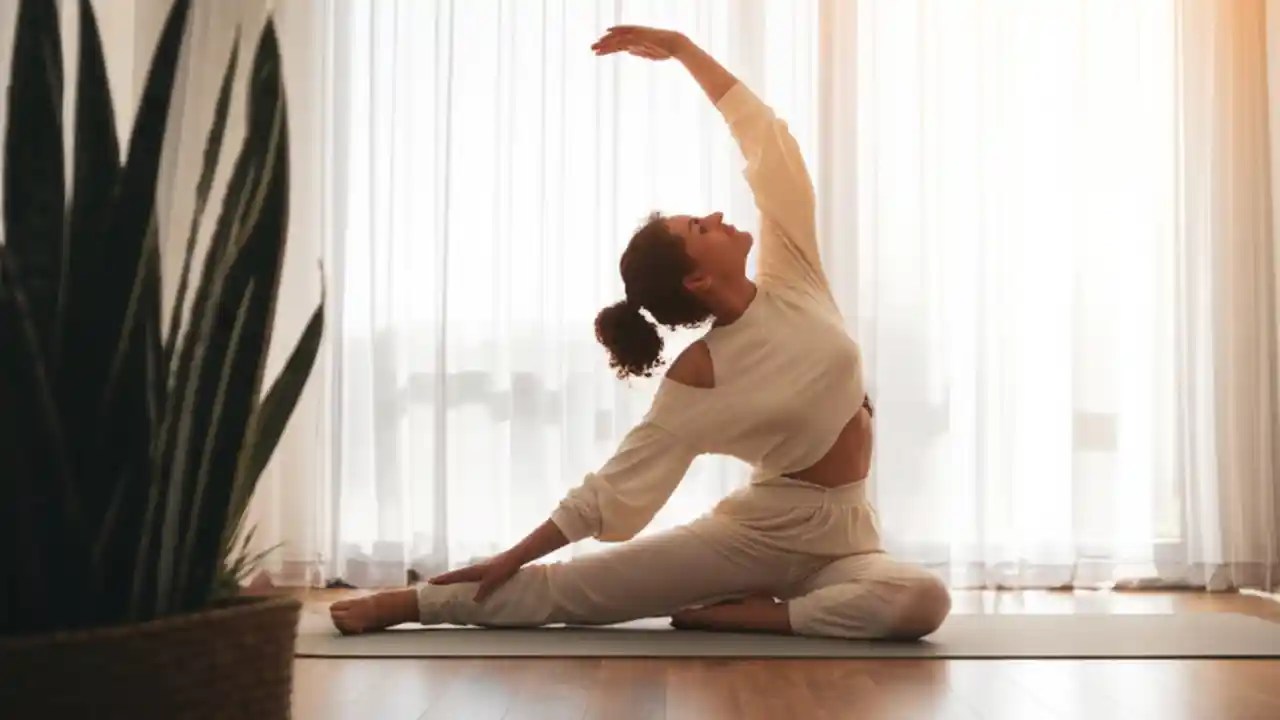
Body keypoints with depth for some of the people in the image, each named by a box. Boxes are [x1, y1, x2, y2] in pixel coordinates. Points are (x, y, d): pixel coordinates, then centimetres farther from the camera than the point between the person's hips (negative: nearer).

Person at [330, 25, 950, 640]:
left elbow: (766, 140, -2)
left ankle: (734, 614, -16)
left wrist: (680, 47, 1)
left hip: (840, 539, 3)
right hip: (755, 529, -3)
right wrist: (511, 559, -9)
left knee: (923, 600, -30)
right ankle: (406, 603, 4)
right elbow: (614, 486, -7)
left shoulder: (790, 280, -4)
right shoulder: (697, 376, -12)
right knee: (561, 588, -11)